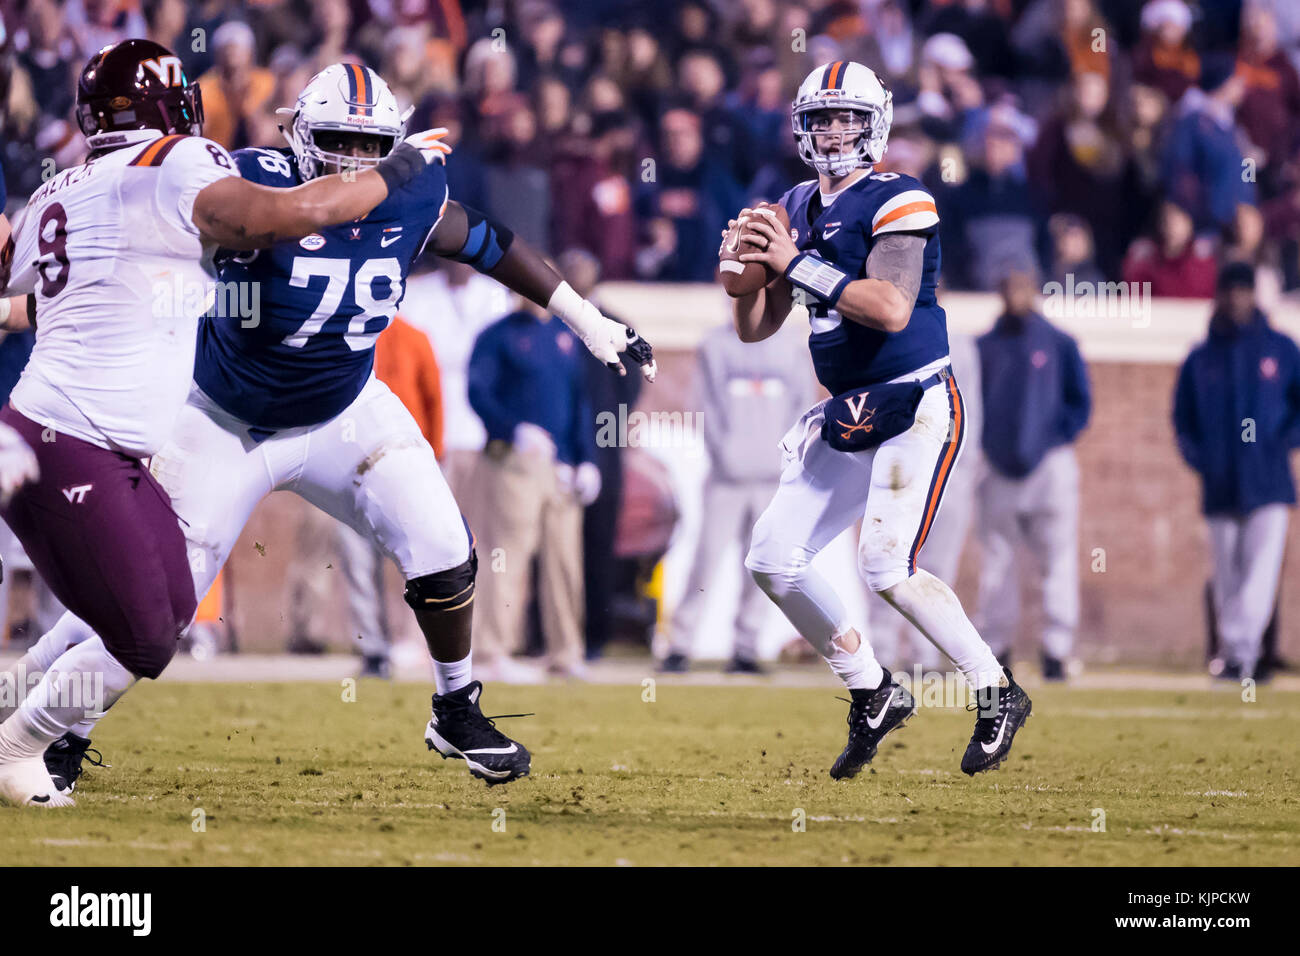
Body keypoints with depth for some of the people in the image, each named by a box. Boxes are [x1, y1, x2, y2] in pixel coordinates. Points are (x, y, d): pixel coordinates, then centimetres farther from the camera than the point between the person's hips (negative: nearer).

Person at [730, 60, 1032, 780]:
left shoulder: (898, 202, -12)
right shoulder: (795, 208, 10)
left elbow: (892, 309, -26)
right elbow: (755, 330, 12)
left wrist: (796, 264, -24)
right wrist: (746, 270, -9)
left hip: (915, 404, -8)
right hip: (848, 418, 8)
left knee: (887, 567, -18)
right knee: (772, 559, 3)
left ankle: (998, 693, -2)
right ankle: (872, 694, 15)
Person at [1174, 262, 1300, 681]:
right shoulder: (1200, 359, 11)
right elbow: (1183, 418, 16)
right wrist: (1196, 455, -1)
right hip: (1220, 486, 2)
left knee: (1261, 569, -16)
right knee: (1227, 578, 4)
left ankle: (1240, 649, -23)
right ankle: (1239, 659, 9)